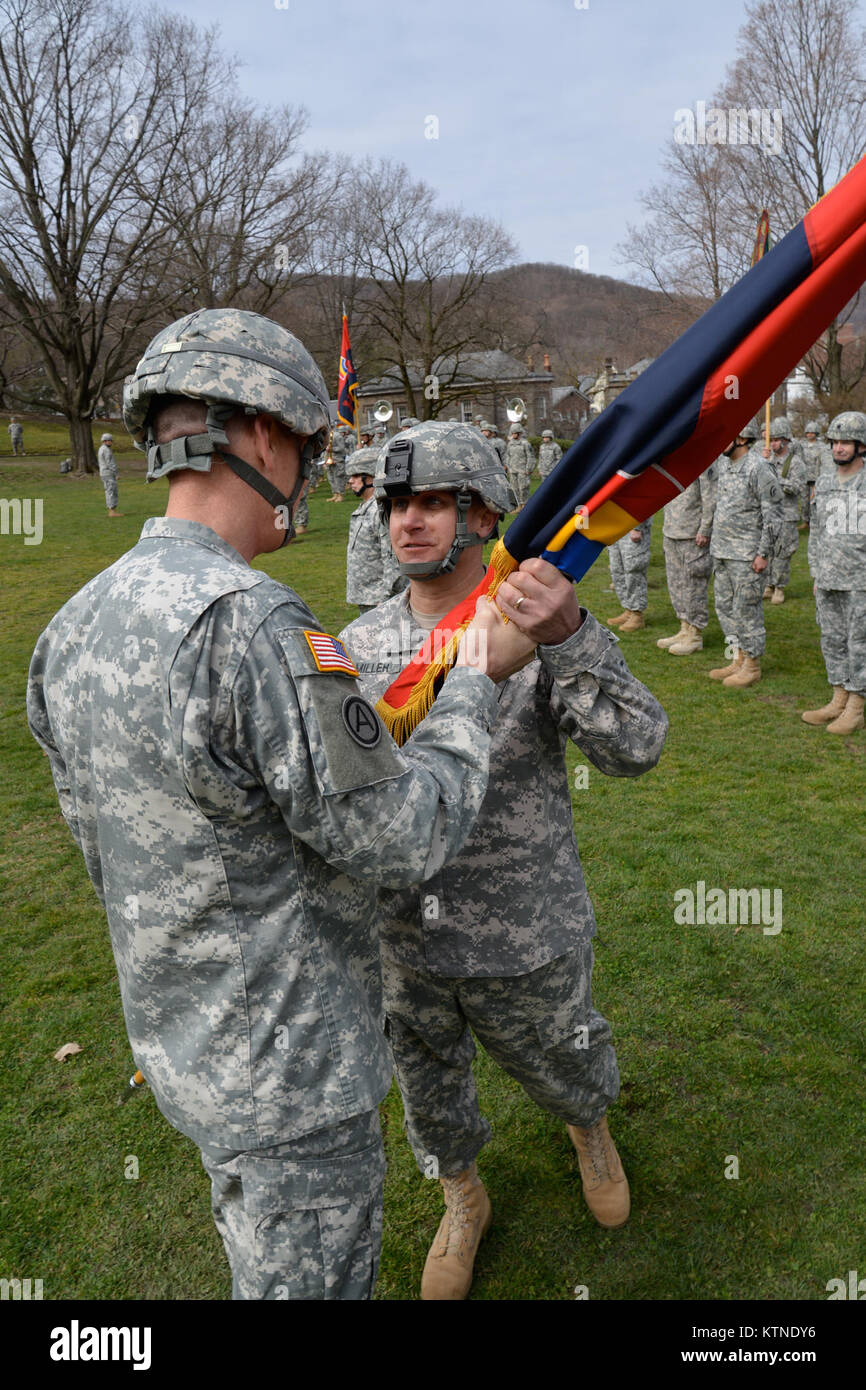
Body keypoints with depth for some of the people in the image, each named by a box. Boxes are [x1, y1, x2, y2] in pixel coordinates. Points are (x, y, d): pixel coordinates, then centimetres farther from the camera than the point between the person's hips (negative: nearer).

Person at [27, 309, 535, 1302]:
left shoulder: (74, 625, -2)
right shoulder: (249, 622, -31)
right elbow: (407, 838, -24)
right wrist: (477, 679, -11)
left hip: (178, 1040, 8)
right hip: (290, 1071, -8)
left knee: (262, 1260, 30)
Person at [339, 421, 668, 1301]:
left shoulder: (553, 631, -19)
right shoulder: (360, 644, -7)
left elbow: (632, 750, -34)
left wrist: (566, 636, -49)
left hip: (526, 945, -2)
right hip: (406, 940, 3)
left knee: (564, 1073, 25)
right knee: (430, 1093, 24)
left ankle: (589, 1130, 63)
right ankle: (463, 1206, 57)